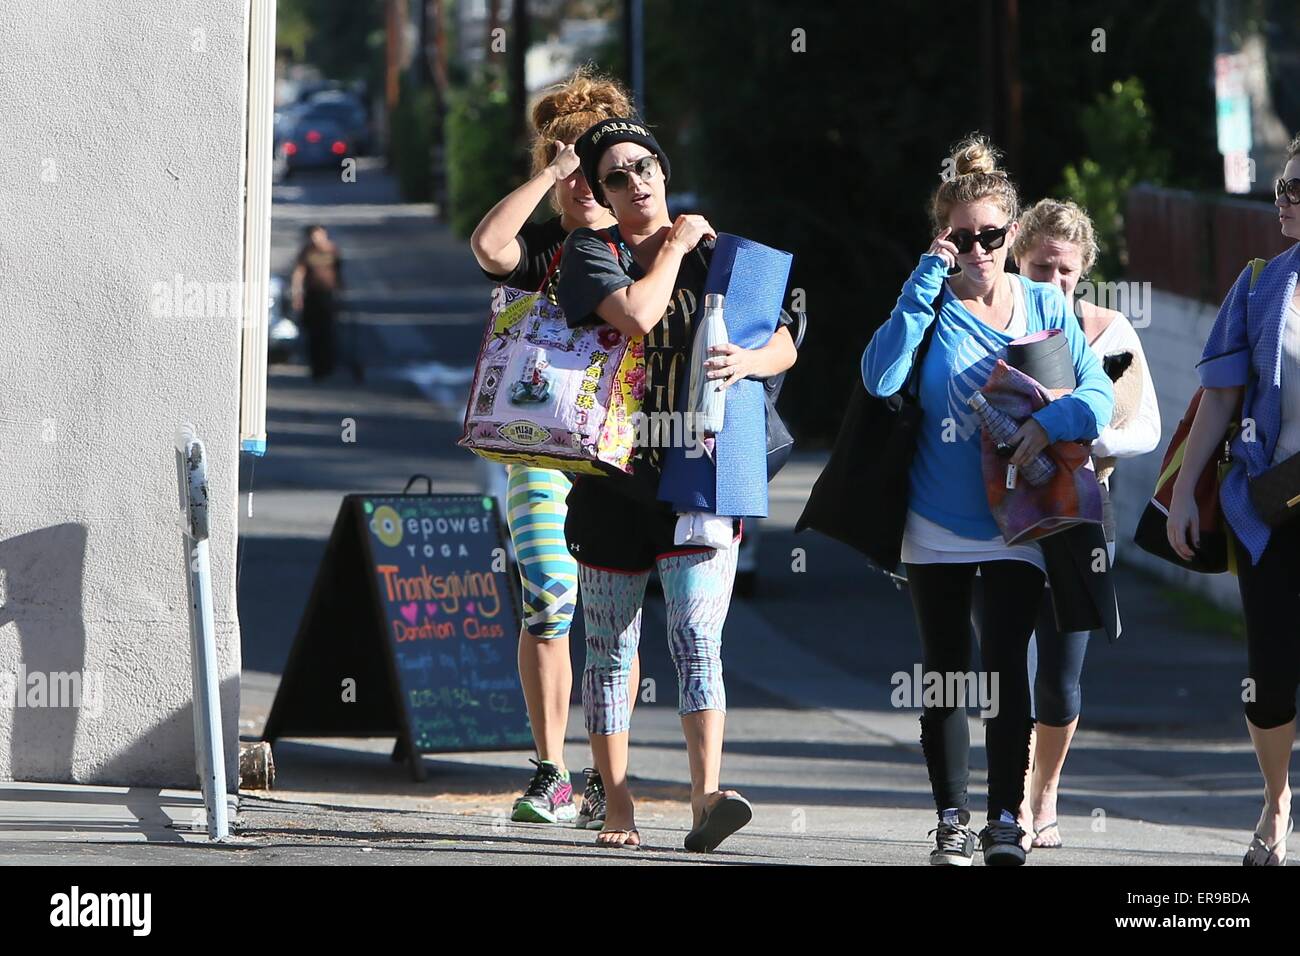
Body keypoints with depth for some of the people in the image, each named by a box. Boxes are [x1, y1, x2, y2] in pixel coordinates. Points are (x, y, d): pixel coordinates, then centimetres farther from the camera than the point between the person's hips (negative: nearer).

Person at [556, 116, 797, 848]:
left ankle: (707, 797, -25)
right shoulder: (591, 253, 3)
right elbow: (636, 314, -18)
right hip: (613, 477, 0)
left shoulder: (716, 254, 9)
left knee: (698, 635, -14)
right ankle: (618, 809, 13)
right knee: (612, 651, 5)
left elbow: (785, 345, 6)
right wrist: (675, 246, -3)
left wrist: (749, 360, -16)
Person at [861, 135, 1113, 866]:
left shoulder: (1046, 306, 2)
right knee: (946, 675, 7)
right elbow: (880, 378, -18)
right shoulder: (931, 305, -1)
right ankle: (953, 820, 16)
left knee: (1009, 666, -11)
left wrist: (1050, 423, -23)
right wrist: (925, 282, -19)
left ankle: (1006, 820, -8)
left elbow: (1100, 395, -2)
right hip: (937, 526, 1)